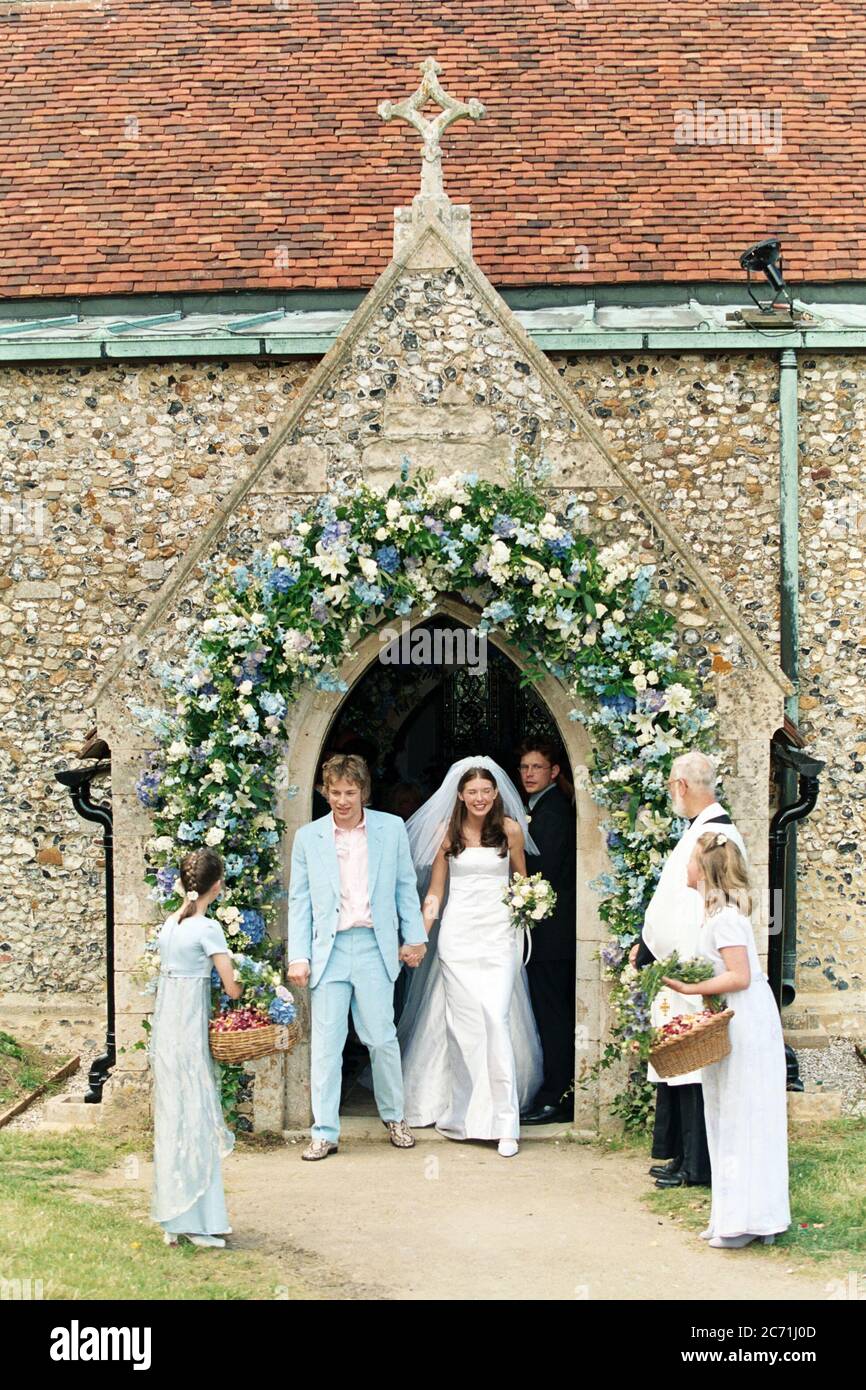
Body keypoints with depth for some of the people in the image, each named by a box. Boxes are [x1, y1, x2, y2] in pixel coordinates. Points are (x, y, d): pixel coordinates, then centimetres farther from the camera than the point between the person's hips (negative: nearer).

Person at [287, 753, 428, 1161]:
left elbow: (405, 886, 10)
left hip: (375, 947, 0)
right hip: (328, 948, 0)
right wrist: (298, 956, 0)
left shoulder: (391, 828, 4)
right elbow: (300, 901, 6)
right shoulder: (308, 837, 5)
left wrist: (414, 937, 5)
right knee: (325, 1043, 0)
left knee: (382, 1038, 3)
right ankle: (325, 1133, 5)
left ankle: (394, 1116, 24)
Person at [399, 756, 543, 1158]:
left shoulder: (510, 829, 3)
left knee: (496, 1019, -11)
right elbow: (435, 891, 7)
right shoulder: (447, 832, 4)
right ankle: (464, 1113, 13)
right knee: (463, 1023, 1)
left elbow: (521, 880, 16)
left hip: (499, 933, -1)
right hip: (458, 933, 1)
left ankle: (503, 1123, -11)